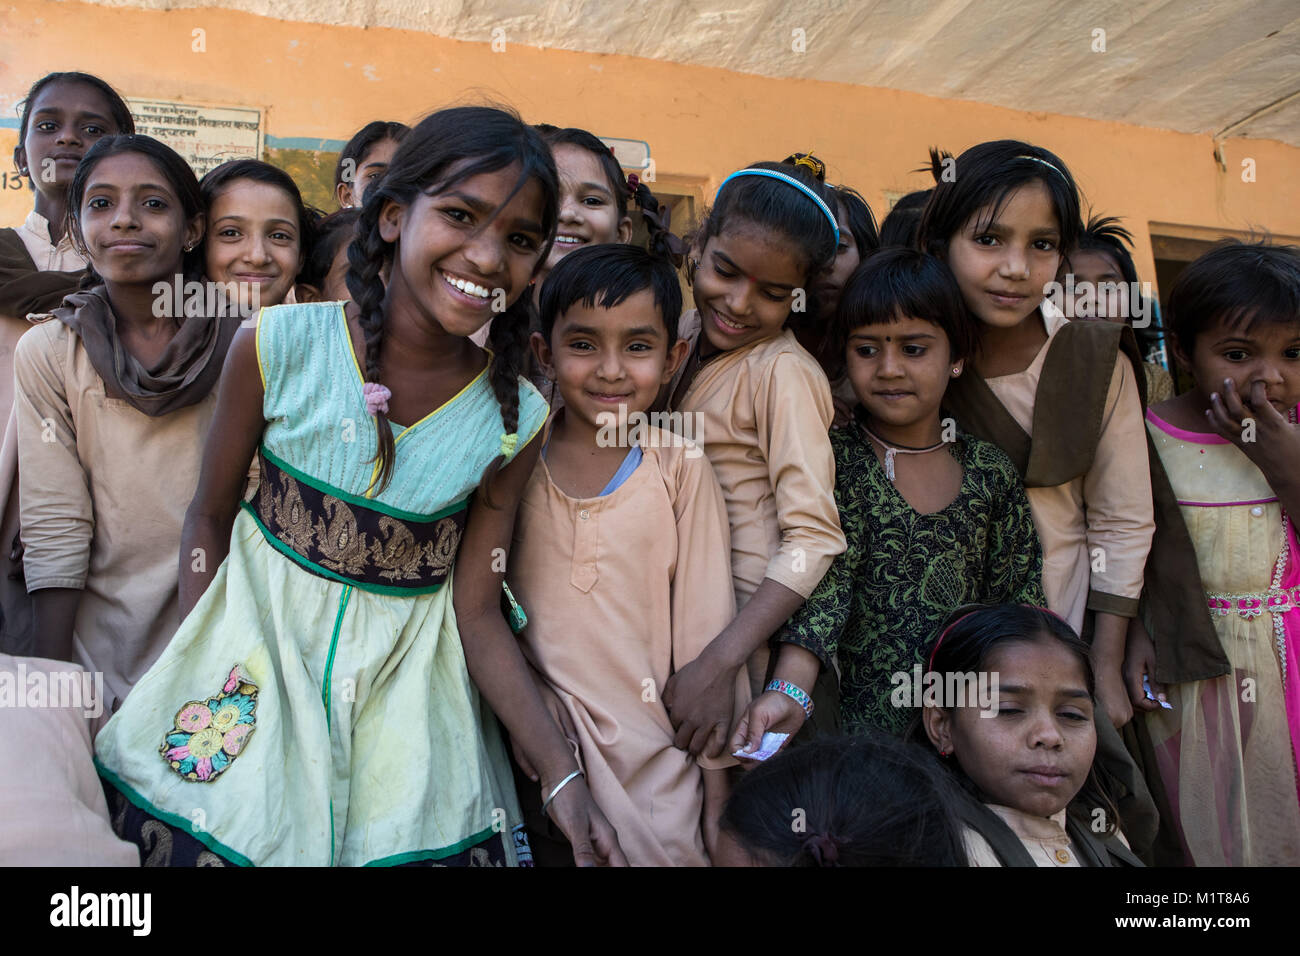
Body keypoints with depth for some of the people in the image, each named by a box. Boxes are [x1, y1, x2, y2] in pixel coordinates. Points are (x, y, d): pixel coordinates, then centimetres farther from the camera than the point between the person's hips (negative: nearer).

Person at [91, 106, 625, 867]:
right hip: (255, 645, 0)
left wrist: (563, 777, -12)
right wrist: (194, 664, -6)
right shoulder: (278, 346, -15)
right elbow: (210, 514, -1)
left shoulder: (516, 419, -12)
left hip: (405, 674, 1)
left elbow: (477, 612, -7)